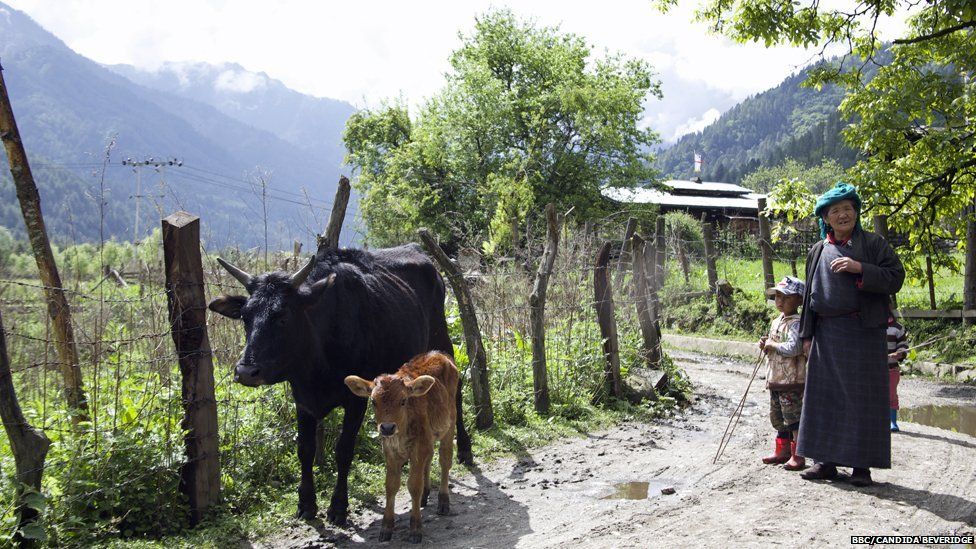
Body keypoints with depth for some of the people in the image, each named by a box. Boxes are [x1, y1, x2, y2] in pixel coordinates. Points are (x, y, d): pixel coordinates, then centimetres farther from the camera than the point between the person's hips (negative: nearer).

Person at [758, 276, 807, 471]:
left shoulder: (796, 323, -15)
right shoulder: (776, 322, 14)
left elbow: (793, 348, -28)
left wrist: (772, 345, -18)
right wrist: (765, 345, 5)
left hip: (791, 381, -10)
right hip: (775, 380, 10)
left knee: (792, 417, -3)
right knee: (777, 417, 17)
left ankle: (797, 455, 5)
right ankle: (783, 450, 30)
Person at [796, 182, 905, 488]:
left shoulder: (873, 244, 2)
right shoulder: (818, 251, 13)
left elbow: (896, 278, -6)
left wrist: (860, 268, -18)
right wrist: (807, 333, 10)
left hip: (863, 333, -4)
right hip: (826, 333, 4)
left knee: (862, 398, -2)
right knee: (825, 396, 5)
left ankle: (862, 465, 5)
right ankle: (826, 460, 14)